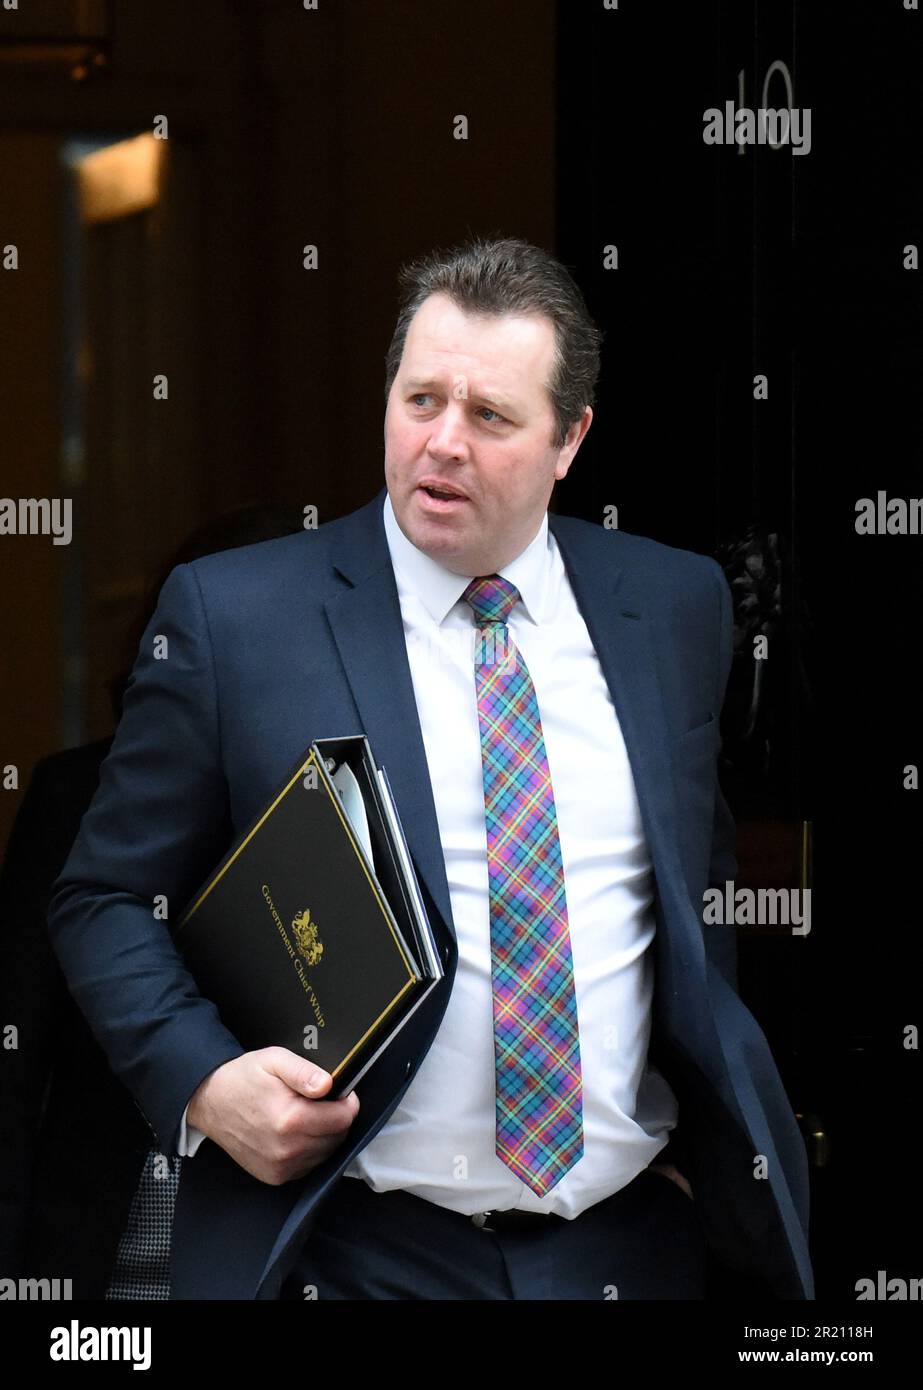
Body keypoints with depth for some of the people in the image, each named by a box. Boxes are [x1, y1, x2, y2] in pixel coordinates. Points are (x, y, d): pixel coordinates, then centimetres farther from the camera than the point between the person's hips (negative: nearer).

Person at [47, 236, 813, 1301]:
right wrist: (203, 1081, -16)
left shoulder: (675, 607, 6)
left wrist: (710, 1129, 11)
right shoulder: (230, 614, -5)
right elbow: (106, 900, 0)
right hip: (356, 1252, -3)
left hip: (629, 1243, 3)